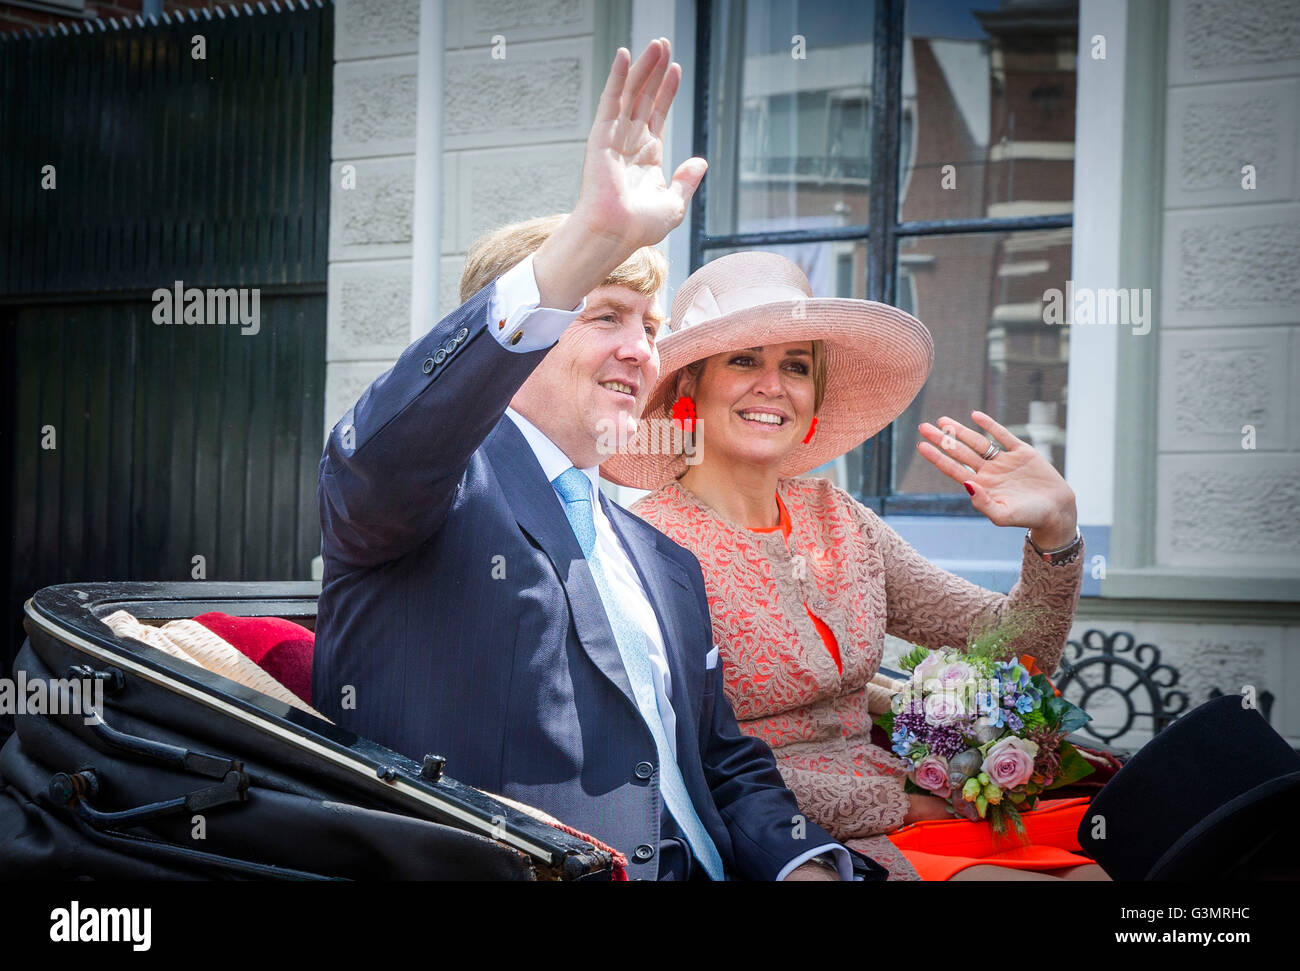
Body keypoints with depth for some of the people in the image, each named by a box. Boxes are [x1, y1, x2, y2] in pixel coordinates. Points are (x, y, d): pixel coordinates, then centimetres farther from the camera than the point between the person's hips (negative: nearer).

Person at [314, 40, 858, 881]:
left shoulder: (667, 562, 25)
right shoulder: (448, 487, 2)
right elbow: (386, 450, -22)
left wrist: (806, 864, 2)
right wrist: (593, 238, -29)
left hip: (698, 869, 7)